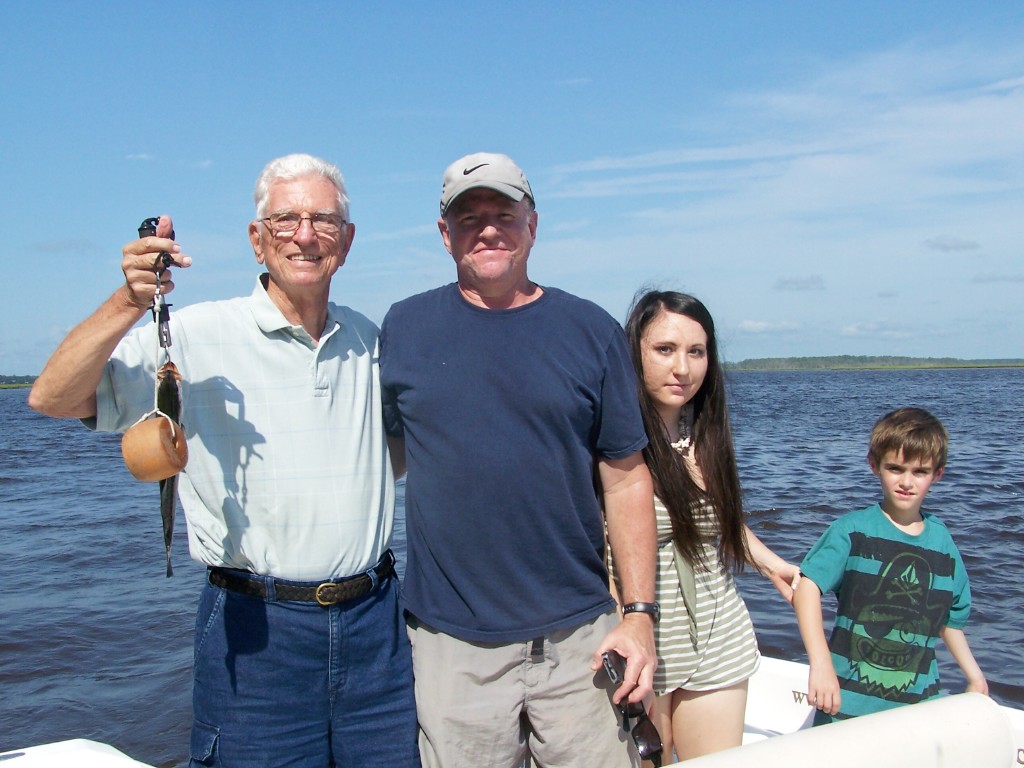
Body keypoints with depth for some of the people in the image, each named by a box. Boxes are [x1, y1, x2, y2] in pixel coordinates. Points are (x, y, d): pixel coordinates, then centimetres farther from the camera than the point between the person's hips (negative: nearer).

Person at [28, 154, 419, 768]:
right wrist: (128, 305, -28)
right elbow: (53, 398, -15)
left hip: (374, 623, 5)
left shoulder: (366, 340, 9)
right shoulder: (199, 337, -8)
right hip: (255, 630, -4)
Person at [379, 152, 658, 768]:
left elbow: (625, 479, 2)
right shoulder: (404, 328, 3)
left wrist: (639, 612, -3)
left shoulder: (592, 331, 2)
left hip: (579, 637, 0)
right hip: (452, 642, 0)